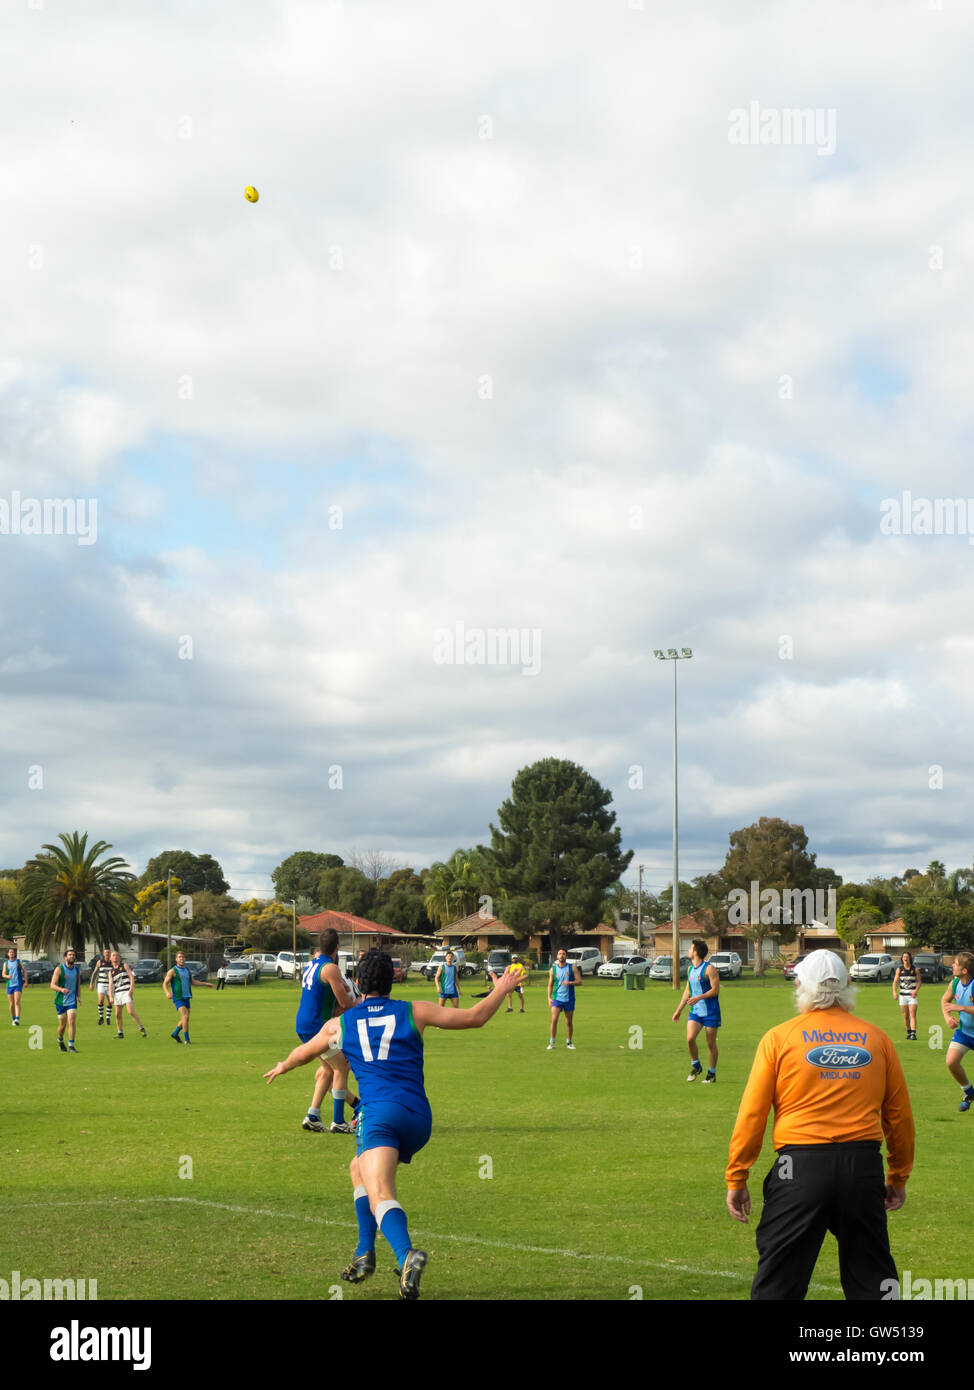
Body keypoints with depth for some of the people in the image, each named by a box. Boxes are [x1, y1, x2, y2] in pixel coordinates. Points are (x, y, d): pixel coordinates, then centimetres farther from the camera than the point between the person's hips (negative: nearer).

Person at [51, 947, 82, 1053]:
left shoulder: (77, 970, 6)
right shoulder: (59, 969, -8)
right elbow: (52, 985, -15)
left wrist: (78, 996, 8)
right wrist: (61, 989, -34)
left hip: (72, 1001, 2)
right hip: (60, 1001, -2)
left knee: (72, 1022, -14)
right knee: (62, 1025, 7)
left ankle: (71, 1046, -12)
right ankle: (60, 1041, 35)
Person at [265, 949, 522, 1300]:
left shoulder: (340, 1024, 17)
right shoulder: (414, 1012, 16)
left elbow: (304, 1052, 36)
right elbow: (474, 1017, 16)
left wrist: (282, 1067, 58)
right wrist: (501, 990, 33)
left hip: (381, 1112, -4)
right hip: (420, 1119, 4)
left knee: (380, 1196, -20)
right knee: (359, 1169, 27)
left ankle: (407, 1255, -49)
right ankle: (365, 1252, 18)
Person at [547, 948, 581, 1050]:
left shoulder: (572, 968, 2)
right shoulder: (553, 969, 5)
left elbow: (579, 981, -2)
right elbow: (550, 985, 9)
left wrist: (569, 983, -20)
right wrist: (549, 998, -1)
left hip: (569, 999, 0)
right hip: (557, 998, 0)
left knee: (569, 1022, 7)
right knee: (554, 1020, -14)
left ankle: (569, 1042, 22)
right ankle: (551, 1042, -5)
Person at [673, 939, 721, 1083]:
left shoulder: (709, 969, -11)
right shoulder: (690, 969, 12)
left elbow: (715, 990, -15)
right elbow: (687, 991, 22)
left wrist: (698, 998, -23)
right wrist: (679, 1010, 22)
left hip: (711, 1011, -6)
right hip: (695, 1011, 6)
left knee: (711, 1043, 1)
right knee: (690, 1038, -11)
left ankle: (712, 1073, 14)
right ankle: (696, 1066, 9)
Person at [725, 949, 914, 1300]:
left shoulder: (779, 1038, 0)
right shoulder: (877, 1039, 7)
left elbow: (751, 1115, -1)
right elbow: (900, 1116, 12)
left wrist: (736, 1179, 6)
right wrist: (898, 1178, 23)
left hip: (801, 1167, -2)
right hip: (864, 1166, 2)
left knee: (778, 1280, 5)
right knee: (872, 1279, 13)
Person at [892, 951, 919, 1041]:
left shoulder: (915, 969, 3)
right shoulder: (899, 969, 7)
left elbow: (919, 981, 5)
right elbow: (895, 981, 5)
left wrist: (916, 990, -12)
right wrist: (894, 992, -10)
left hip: (912, 995, -2)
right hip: (903, 995, 2)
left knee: (912, 1014, -13)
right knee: (905, 1016, 8)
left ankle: (913, 1033, -19)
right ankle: (908, 1032, 22)